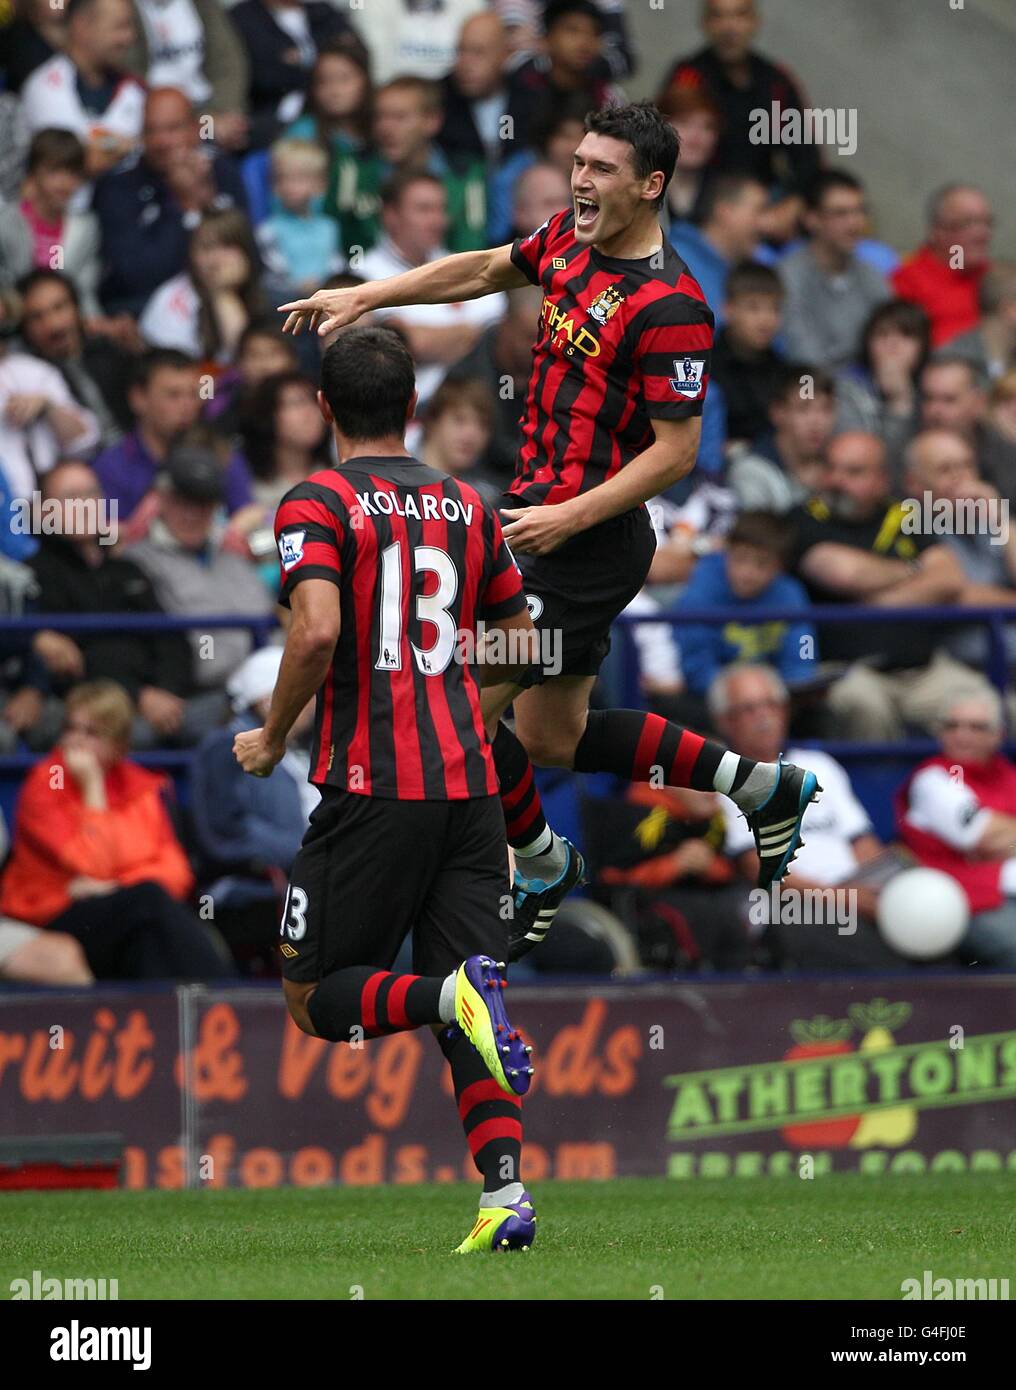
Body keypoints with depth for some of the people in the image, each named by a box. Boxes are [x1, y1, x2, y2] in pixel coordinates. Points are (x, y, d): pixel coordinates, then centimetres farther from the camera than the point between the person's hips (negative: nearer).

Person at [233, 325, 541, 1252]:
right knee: (468, 1018, 6)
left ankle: (451, 994, -23)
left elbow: (318, 630, -19)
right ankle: (506, 1193, -11)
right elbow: (520, 644, 18)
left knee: (315, 998, 5)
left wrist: (272, 738, -5)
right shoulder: (467, 506, 12)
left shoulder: (319, 503, -5)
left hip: (372, 786, -5)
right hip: (469, 782, 5)